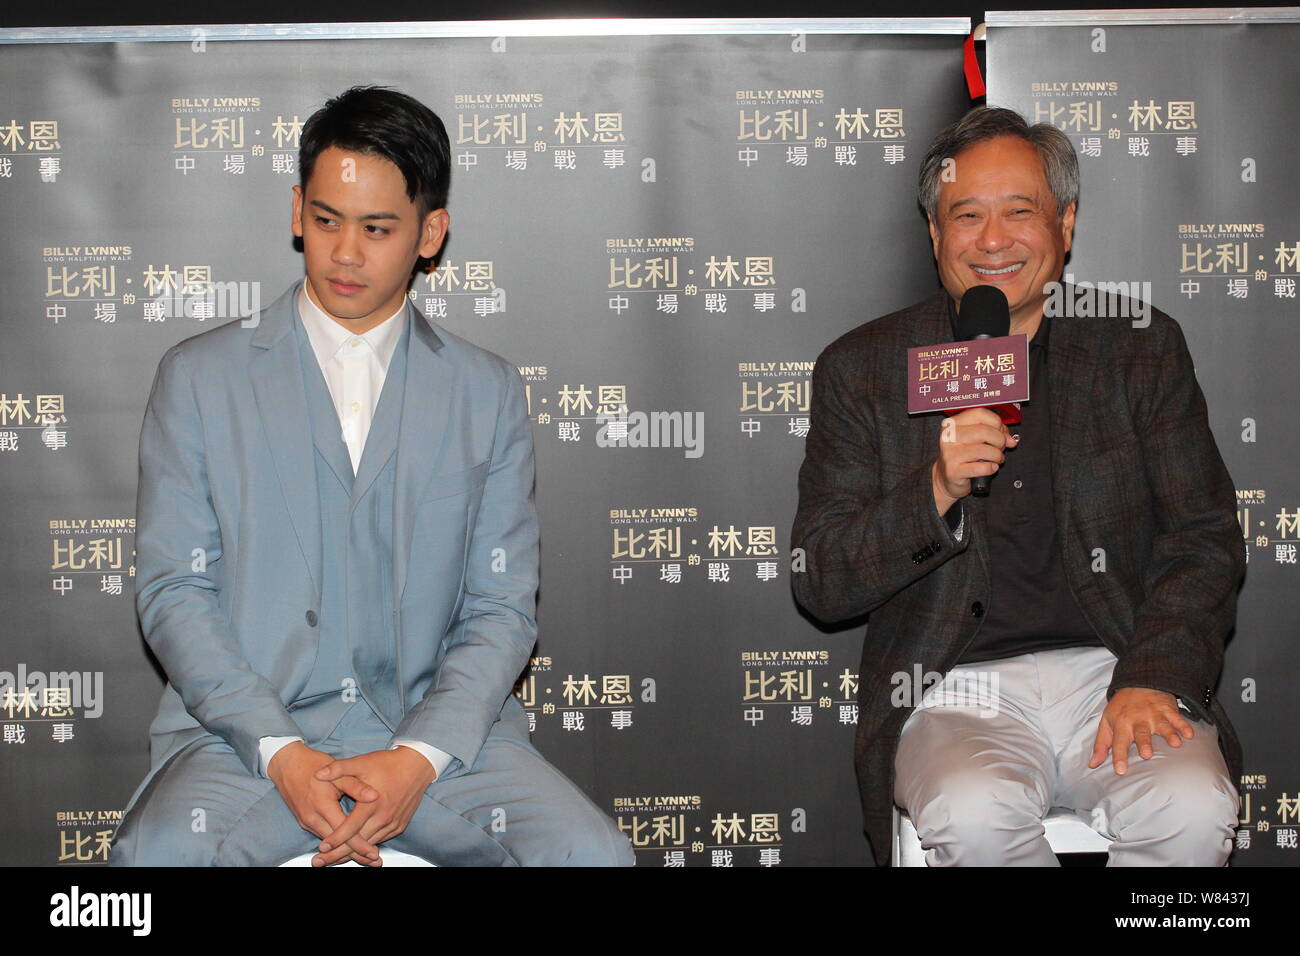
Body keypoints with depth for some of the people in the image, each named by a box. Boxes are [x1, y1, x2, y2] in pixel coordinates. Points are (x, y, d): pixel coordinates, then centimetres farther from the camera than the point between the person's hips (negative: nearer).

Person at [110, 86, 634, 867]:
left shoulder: (487, 393, 9)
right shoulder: (200, 377, 7)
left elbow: (502, 609, 6)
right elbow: (174, 591, 2)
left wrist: (420, 757, -11)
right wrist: (281, 753, -12)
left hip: (437, 735, 2)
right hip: (248, 734, -1)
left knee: (594, 853, -23)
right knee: (156, 856, -32)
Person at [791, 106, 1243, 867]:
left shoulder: (1142, 349, 10)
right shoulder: (863, 369, 7)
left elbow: (1205, 544, 6)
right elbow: (820, 583, 2)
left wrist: (1151, 682, -11)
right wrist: (935, 493, -15)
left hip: (1120, 670, 1)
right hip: (957, 688, -1)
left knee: (1193, 809, -29)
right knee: (973, 815, -32)